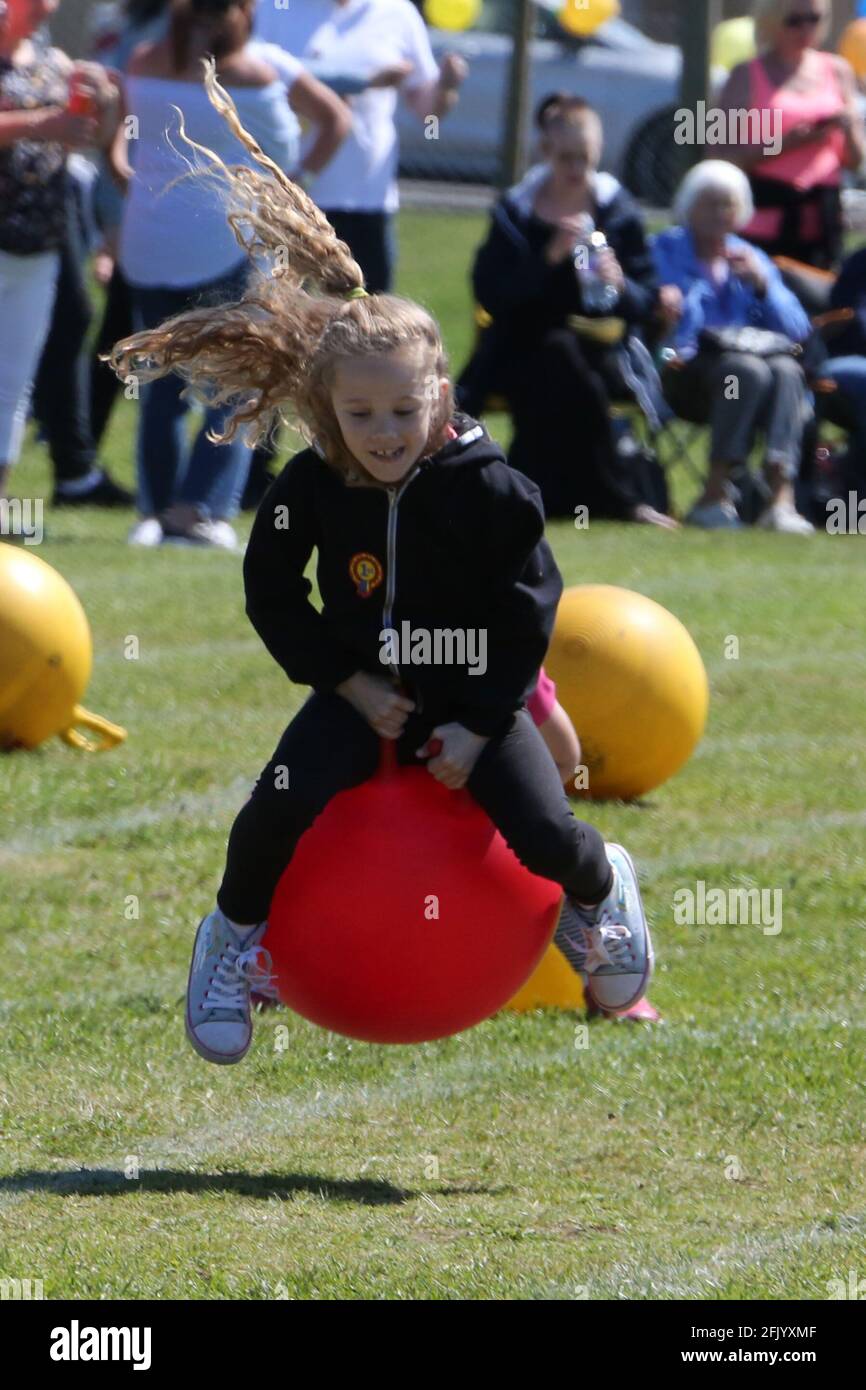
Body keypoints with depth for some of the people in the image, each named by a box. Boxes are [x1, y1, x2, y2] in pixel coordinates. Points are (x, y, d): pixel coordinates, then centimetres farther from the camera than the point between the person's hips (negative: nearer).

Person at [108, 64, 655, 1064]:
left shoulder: (490, 489, -17)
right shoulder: (311, 487, -12)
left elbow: (528, 611, -9)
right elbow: (270, 590, -1)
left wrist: (481, 725, -13)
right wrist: (347, 683, -10)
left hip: (471, 694, -1)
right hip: (360, 689, 1)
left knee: (546, 838, -17)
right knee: (281, 809, -25)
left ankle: (603, 890, 21)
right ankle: (235, 934, 5)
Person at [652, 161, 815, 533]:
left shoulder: (750, 258, 21)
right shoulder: (665, 251, 11)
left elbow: (797, 330, 10)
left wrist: (761, 283, -2)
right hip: (686, 374, -4)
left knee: (786, 370, -30)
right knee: (748, 369, -34)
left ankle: (781, 497, -43)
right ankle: (715, 497, -33)